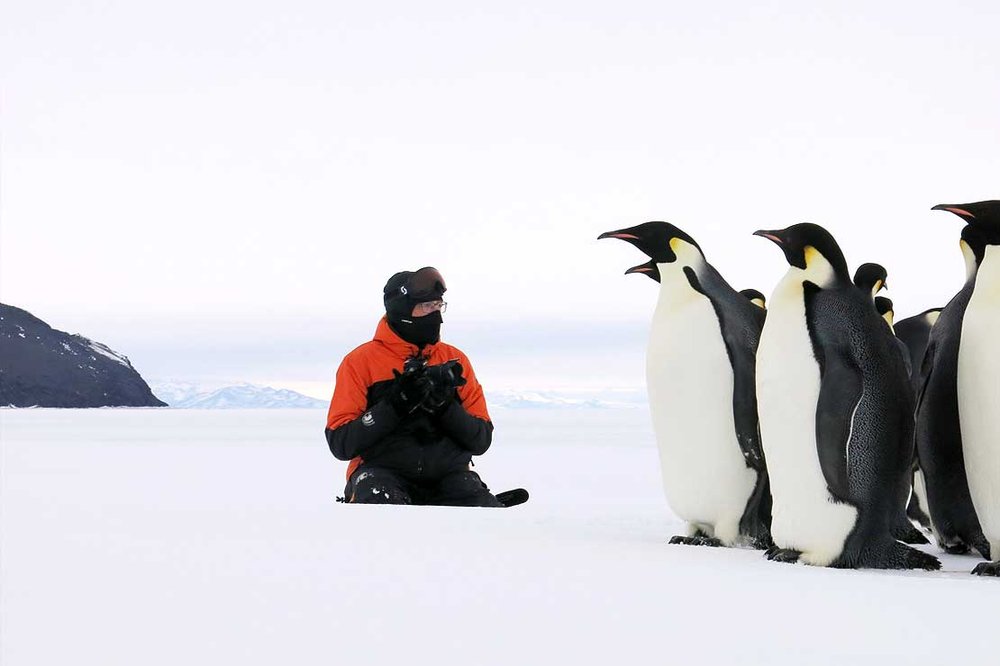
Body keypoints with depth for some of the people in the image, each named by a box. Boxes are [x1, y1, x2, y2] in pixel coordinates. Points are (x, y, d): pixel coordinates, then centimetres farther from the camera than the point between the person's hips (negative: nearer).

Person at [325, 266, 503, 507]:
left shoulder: (455, 360, 13)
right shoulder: (360, 361, 3)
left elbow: (481, 441, 10)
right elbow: (340, 444, -5)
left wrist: (445, 405, -9)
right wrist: (395, 404, -15)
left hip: (448, 473, 2)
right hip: (383, 472, -2)